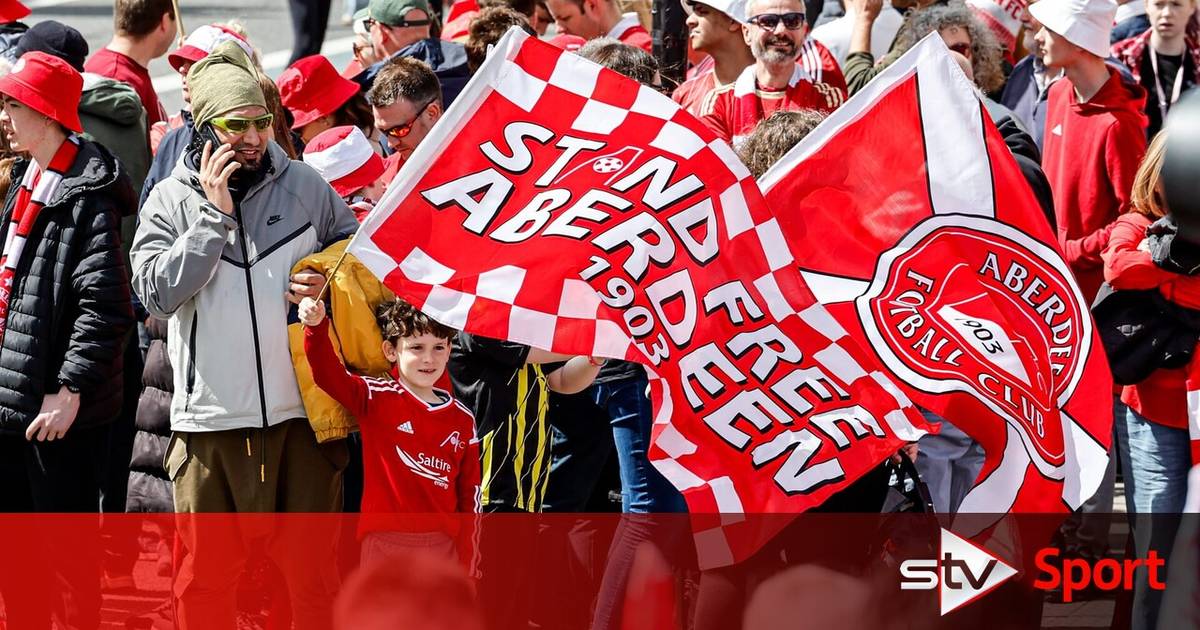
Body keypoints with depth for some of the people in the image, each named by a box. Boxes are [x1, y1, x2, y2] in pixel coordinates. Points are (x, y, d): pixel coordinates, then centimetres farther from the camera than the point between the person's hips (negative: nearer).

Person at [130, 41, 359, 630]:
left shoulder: (305, 185, 3)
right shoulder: (170, 199, 0)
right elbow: (157, 292, -12)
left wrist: (327, 283, -6)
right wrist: (215, 215, -15)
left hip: (301, 412, 1)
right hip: (210, 419, 0)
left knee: (313, 569, 5)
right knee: (204, 574, 8)